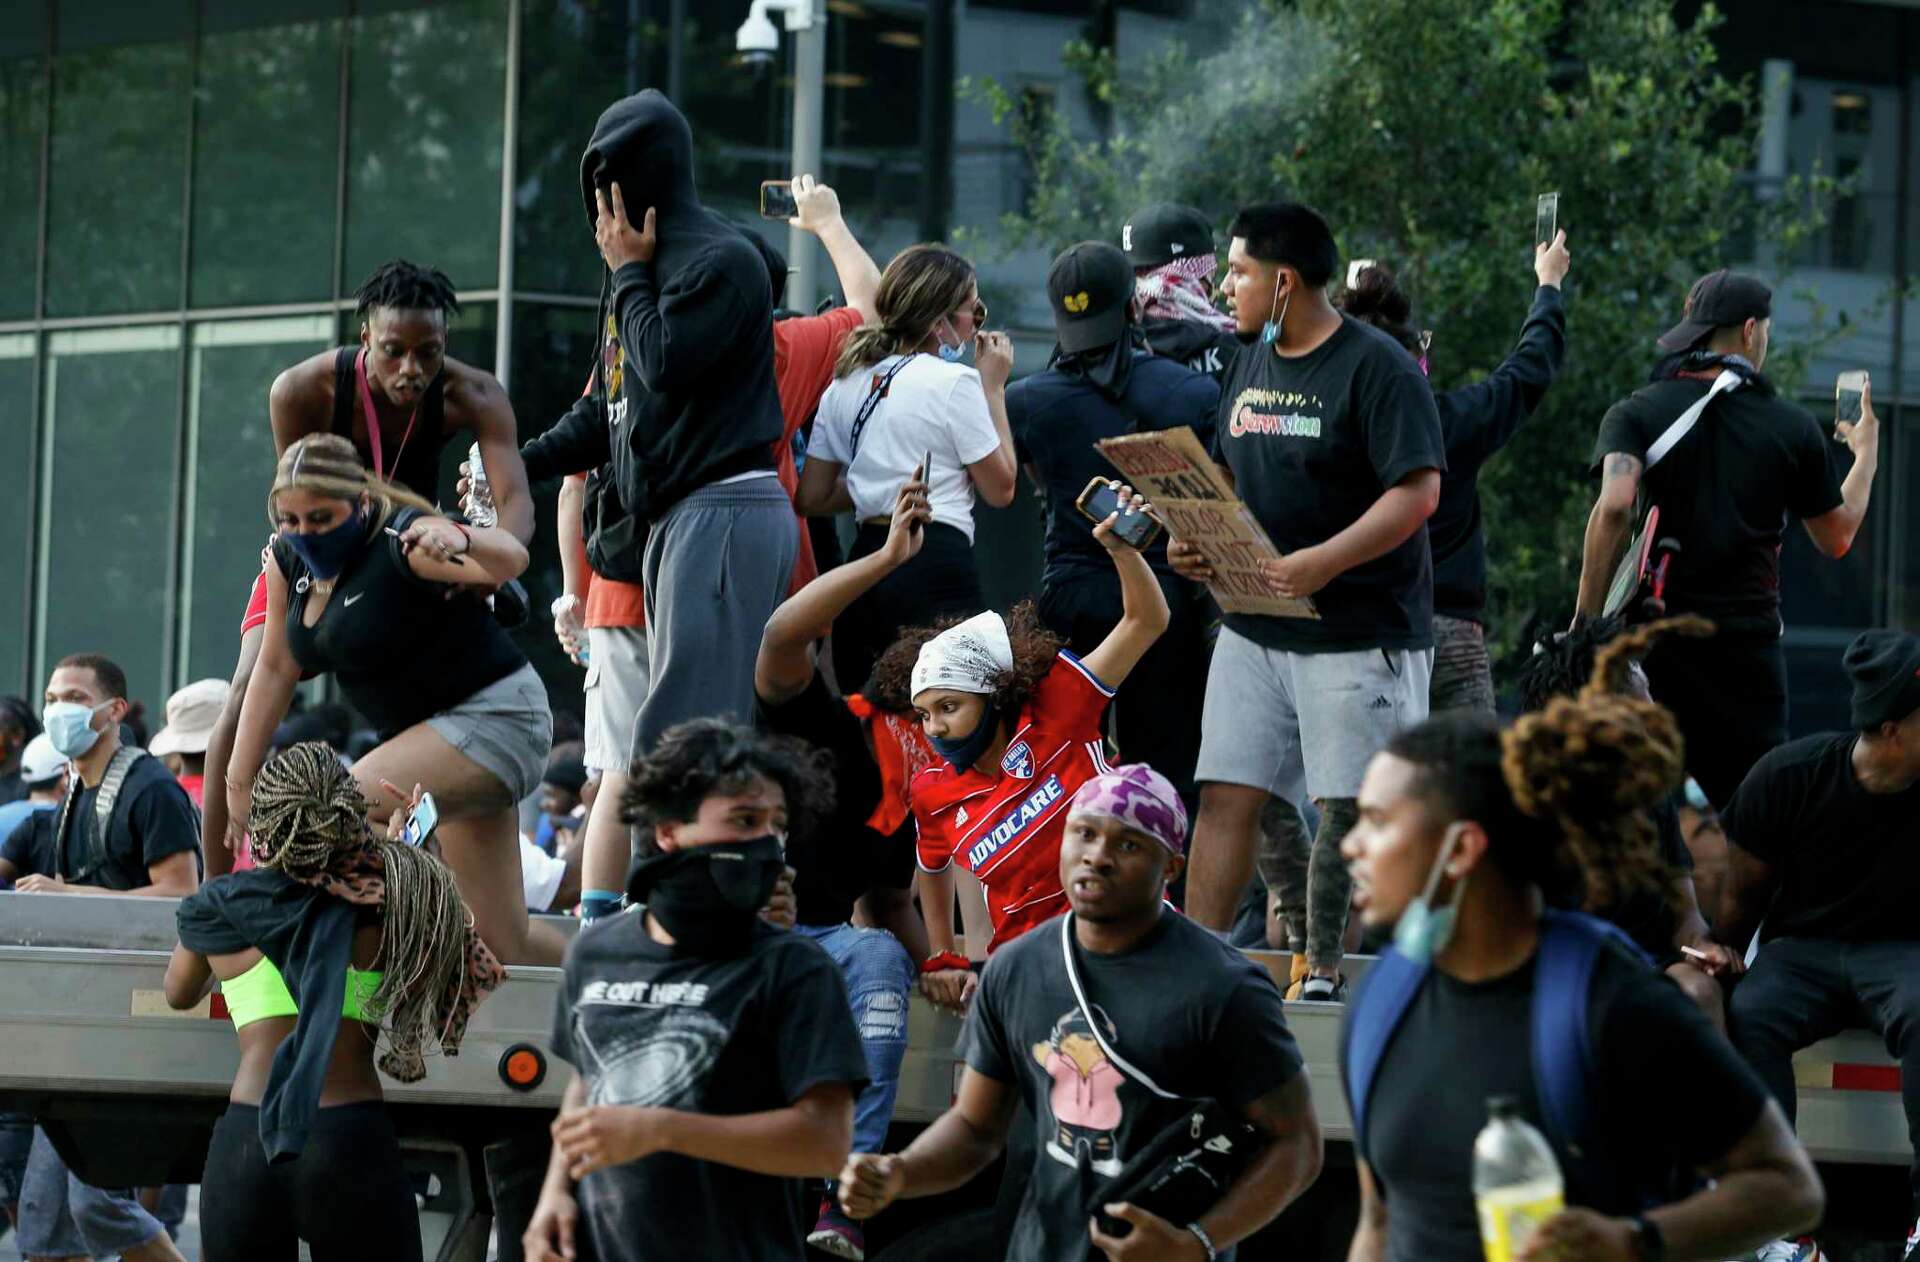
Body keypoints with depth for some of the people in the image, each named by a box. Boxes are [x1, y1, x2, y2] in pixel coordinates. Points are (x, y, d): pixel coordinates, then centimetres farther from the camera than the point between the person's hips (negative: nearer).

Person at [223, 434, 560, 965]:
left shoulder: (402, 540, -22)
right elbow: (275, 668, 10)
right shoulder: (292, 555, 1)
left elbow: (509, 559, -38)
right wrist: (238, 782, 9)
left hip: (493, 718, -9)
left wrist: (458, 540, -61)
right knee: (504, 947, 7)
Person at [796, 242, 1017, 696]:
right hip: (935, 568, -7)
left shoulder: (845, 385, 13)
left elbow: (810, 498, 15)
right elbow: (1000, 489, 0)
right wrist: (994, 387, 6)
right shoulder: (955, 382, -7)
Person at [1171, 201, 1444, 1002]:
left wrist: (1322, 562, -27)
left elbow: (1417, 493, -18)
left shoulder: (1375, 368, -11)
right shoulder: (1252, 363, 15)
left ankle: (1327, 971, 2)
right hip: (1253, 627, 7)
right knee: (1225, 798, 3)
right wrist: (1192, 541, 3)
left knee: (1348, 811, -4)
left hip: (1359, 631, -7)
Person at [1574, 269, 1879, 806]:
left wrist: (1587, 620, -14)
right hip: (1749, 636, 0)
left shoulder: (1635, 413, 1)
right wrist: (1865, 454, 33)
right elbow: (1837, 537, 17)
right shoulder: (1795, 428, 5)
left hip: (1653, 640, 0)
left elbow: (1614, 506, -17)